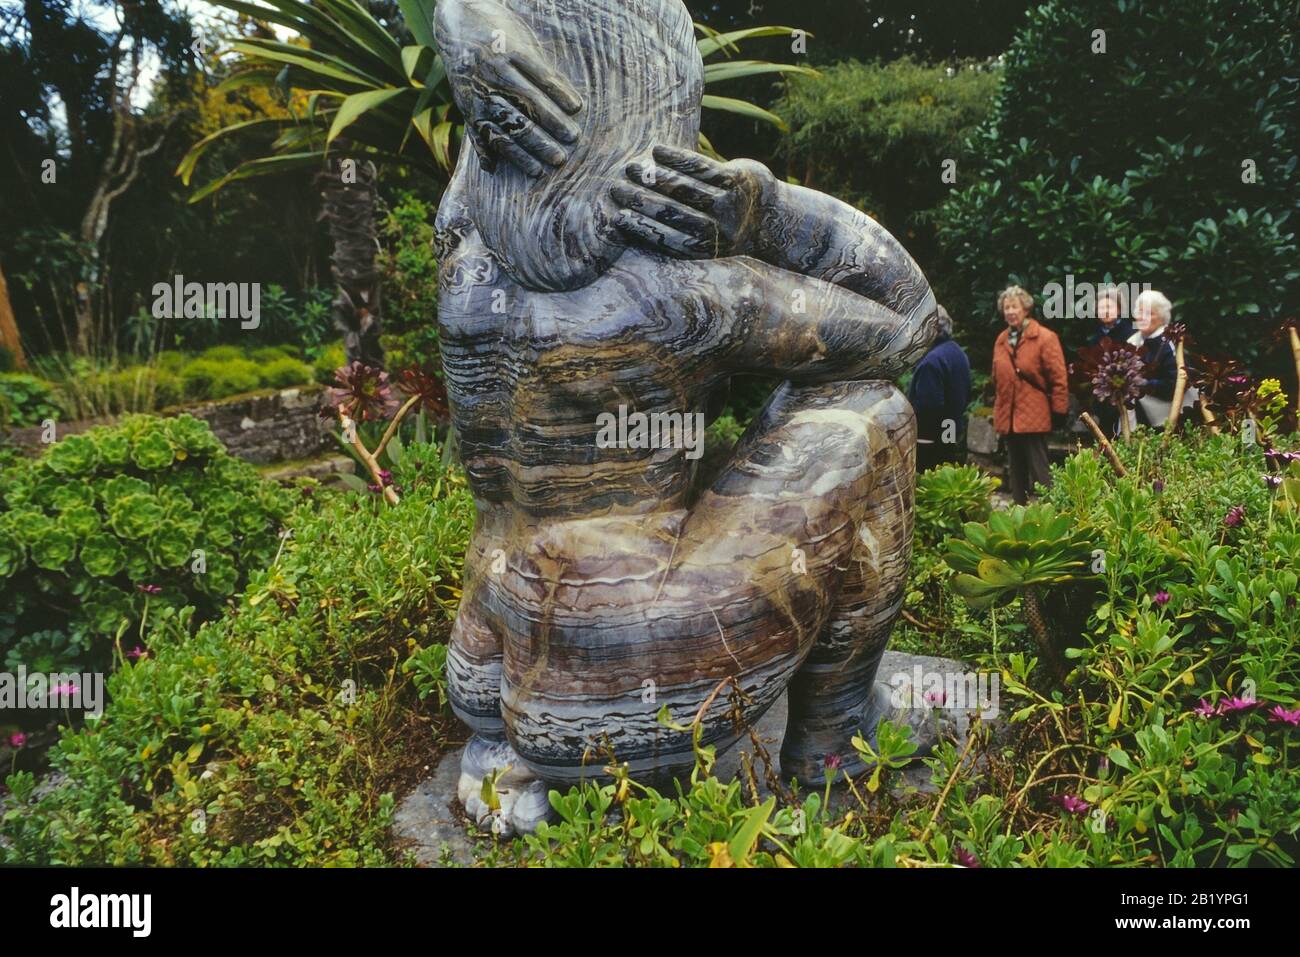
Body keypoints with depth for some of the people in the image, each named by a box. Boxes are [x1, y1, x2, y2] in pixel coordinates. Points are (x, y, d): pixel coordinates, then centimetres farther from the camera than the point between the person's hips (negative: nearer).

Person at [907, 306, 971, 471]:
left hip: (931, 441, -10)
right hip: (955, 437, 10)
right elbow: (966, 396, 18)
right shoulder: (959, 353, 11)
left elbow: (928, 405, -25)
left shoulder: (932, 360, -21)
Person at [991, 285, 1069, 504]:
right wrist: (999, 409, 14)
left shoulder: (1045, 337, -7)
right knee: (1016, 473, 14)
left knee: (1039, 472, -5)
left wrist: (1058, 411, -11)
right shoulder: (1001, 340, 11)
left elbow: (1058, 378, -9)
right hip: (1008, 417, 6)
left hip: (1034, 417, -6)